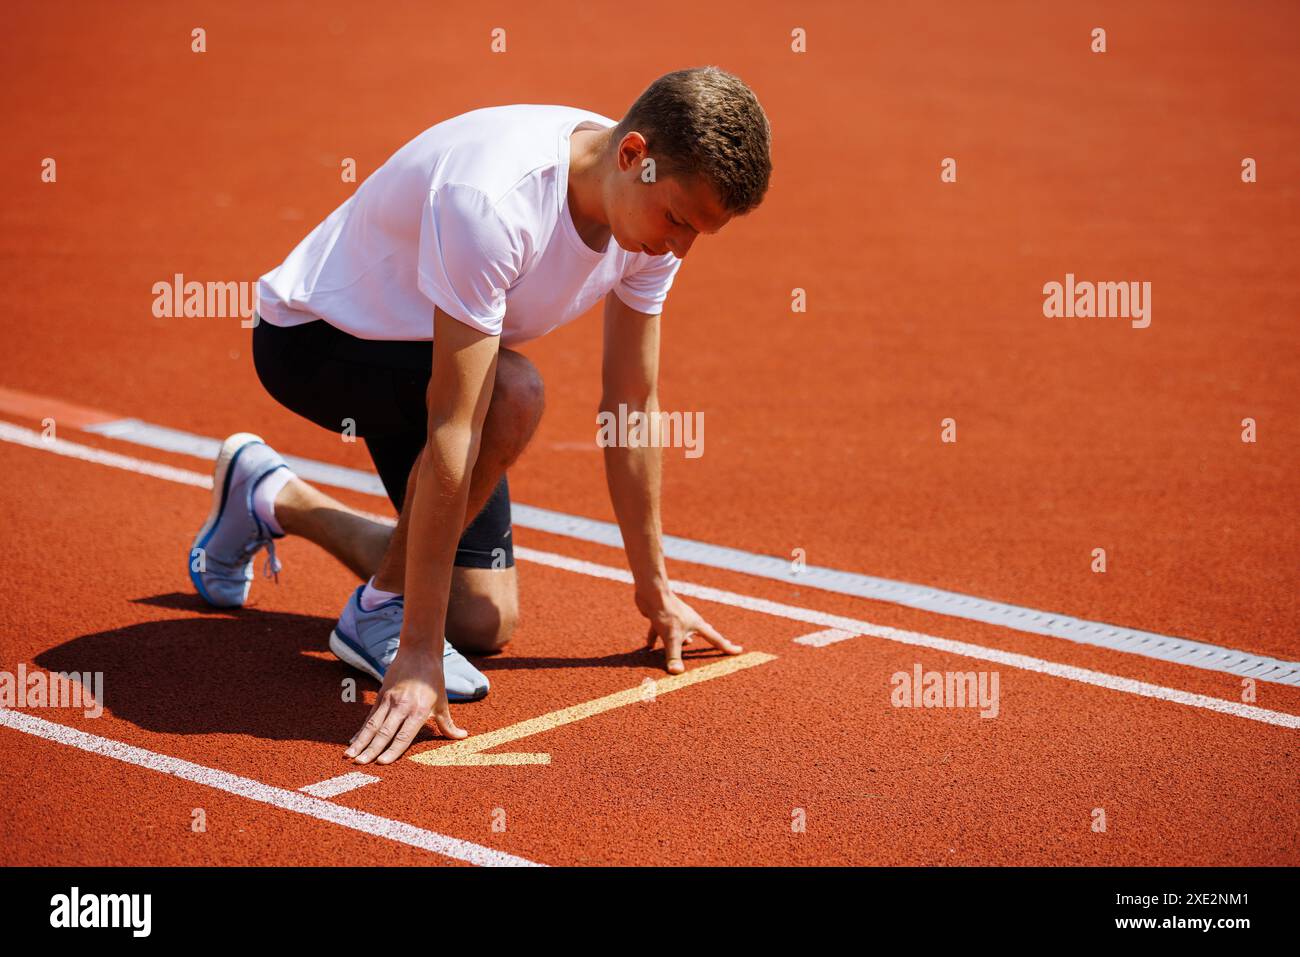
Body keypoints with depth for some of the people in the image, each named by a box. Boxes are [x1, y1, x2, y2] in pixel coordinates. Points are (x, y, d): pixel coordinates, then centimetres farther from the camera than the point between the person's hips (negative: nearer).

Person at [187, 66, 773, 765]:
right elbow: (451, 431, -41)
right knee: (511, 392, -37)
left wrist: (654, 589, 3)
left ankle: (270, 500, 28)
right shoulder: (491, 201, -39)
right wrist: (419, 655, -40)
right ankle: (384, 609, -13)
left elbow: (631, 404, -3)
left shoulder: (654, 207, -15)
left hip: (418, 350, 8)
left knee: (484, 624, 4)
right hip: (308, 338, -8)